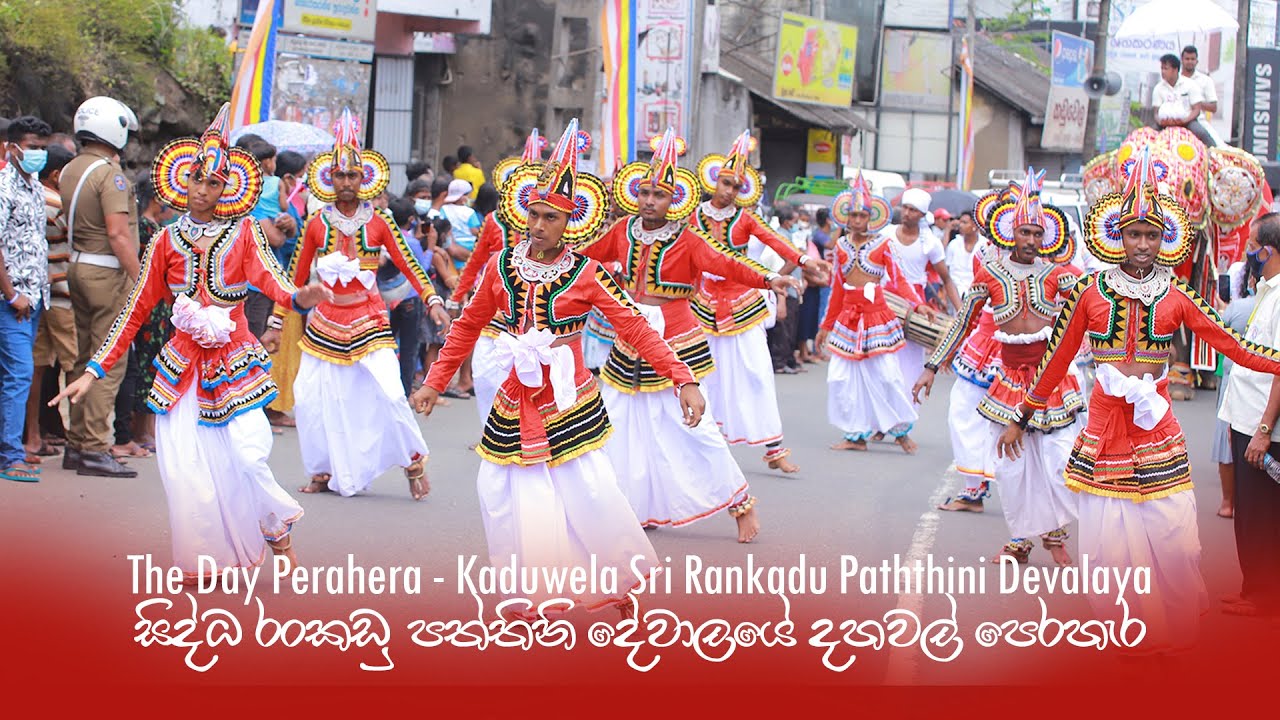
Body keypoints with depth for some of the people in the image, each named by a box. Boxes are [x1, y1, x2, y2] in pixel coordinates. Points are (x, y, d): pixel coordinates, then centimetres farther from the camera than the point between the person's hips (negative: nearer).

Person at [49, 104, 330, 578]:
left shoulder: (243, 232, 2)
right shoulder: (167, 241, 6)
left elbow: (267, 275, -18)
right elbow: (137, 309, 8)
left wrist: (297, 297, -42)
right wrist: (95, 370, 3)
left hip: (234, 361, -2)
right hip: (183, 364, 2)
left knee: (248, 456, -16)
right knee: (183, 466, -7)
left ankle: (277, 531, 11)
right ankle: (205, 560, 9)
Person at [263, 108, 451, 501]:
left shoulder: (379, 223, -1)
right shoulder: (316, 225, 3)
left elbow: (409, 266, -3)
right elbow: (296, 277, 10)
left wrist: (433, 301, -18)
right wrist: (276, 323, 11)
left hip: (369, 322, -2)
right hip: (325, 322, 2)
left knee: (389, 392, -15)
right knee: (310, 397, -2)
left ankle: (413, 462, 5)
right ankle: (325, 472, 15)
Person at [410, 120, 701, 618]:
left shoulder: (585, 275, -7)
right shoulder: (501, 268, 2)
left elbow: (635, 328, -10)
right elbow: (468, 326, 13)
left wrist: (684, 380, -18)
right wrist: (435, 382, 13)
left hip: (570, 406, -4)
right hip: (515, 405, 4)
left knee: (590, 495, -11)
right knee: (502, 495, 3)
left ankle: (620, 593, 9)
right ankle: (529, 597, 21)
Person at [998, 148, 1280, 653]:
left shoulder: (1176, 297, 2)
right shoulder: (1088, 294, 1)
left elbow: (1234, 348, 1)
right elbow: (1056, 361, 9)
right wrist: (1021, 419, 13)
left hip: (1157, 432, 0)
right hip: (1105, 427, 0)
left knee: (1171, 537, -2)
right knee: (1109, 539, 1)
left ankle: (1174, 637, 16)